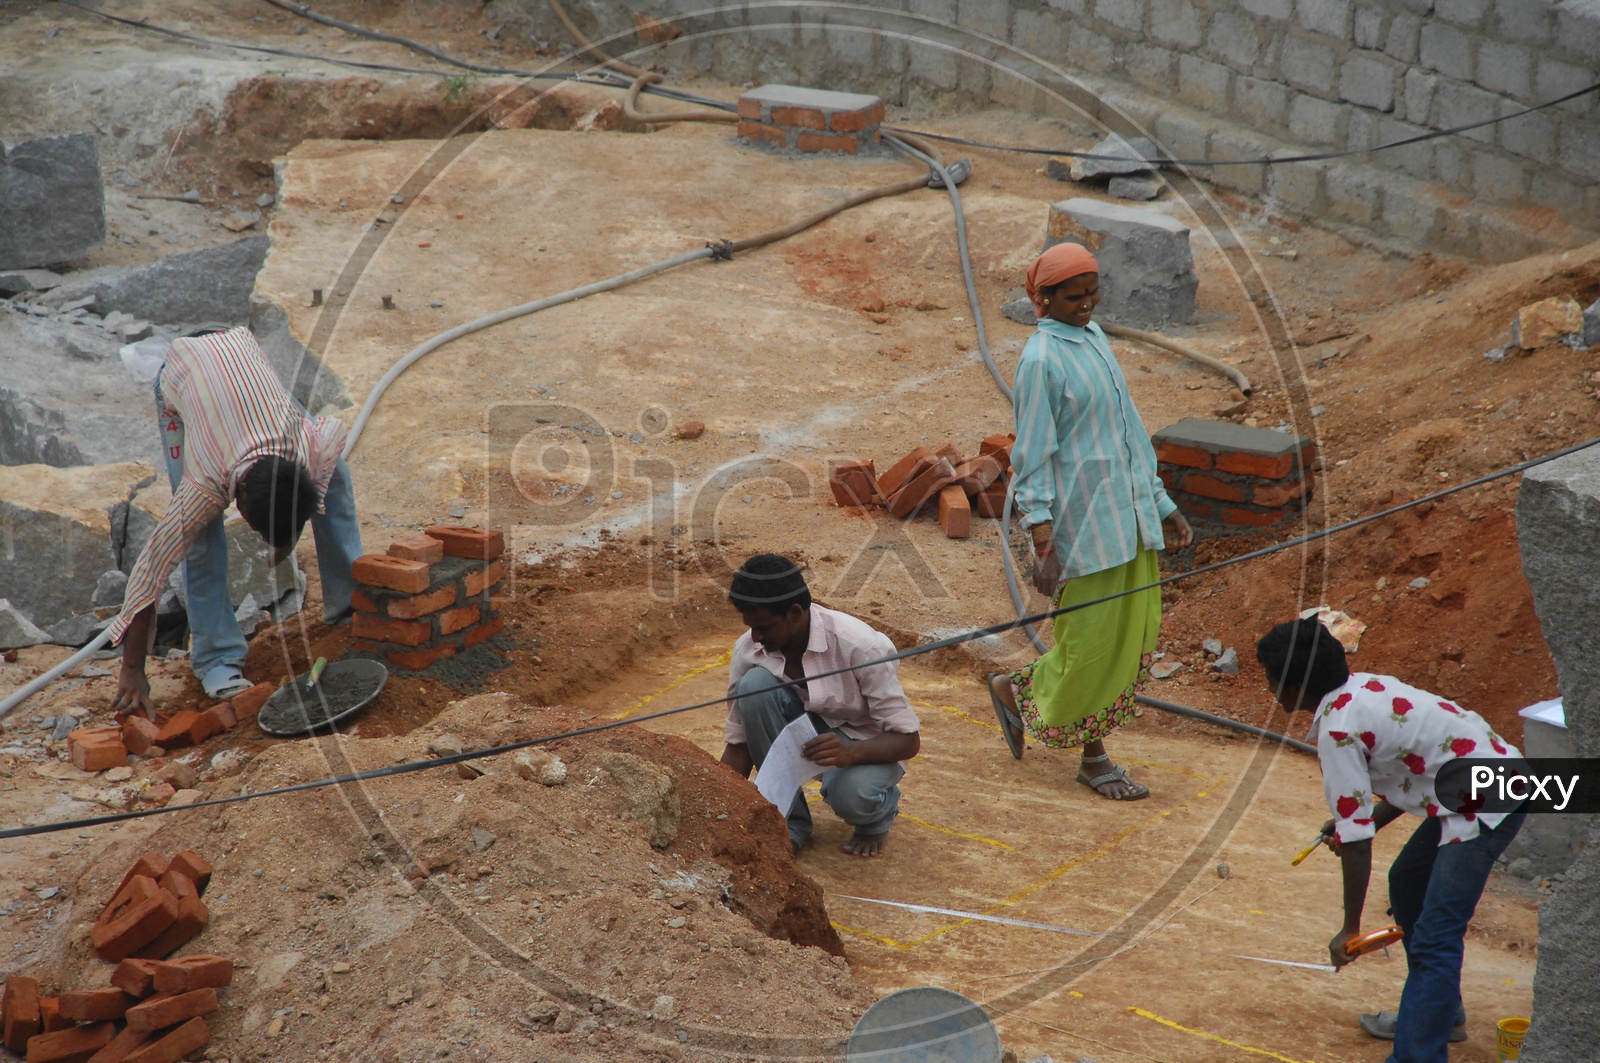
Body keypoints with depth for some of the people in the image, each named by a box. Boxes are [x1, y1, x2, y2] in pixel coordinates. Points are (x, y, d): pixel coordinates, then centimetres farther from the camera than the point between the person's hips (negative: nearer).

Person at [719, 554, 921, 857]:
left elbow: (908, 739, -24)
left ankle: (878, 817, 3)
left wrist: (851, 752, -43)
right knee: (754, 684, -26)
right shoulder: (748, 650, -16)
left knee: (853, 795, -39)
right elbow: (739, 743, -6)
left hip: (864, 747, -4)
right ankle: (790, 822, -11)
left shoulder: (861, 647, -28)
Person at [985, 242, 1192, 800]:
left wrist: (1162, 506, 20)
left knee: (1134, 635, 10)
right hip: (1082, 520, -8)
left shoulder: (1095, 338, 12)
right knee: (1090, 640, -1)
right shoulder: (1042, 360, -14)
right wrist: (1043, 543, -23)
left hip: (1128, 514, 8)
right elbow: (1033, 457, -17)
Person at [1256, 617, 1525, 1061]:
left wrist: (1350, 929, -10)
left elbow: (1355, 838, -18)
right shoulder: (1361, 687, 8)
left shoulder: (1337, 728, -19)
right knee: (1406, 884, 26)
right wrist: (1369, 821, 9)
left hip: (1485, 803, -11)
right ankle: (1441, 1015, 39)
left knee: (1433, 940, -13)